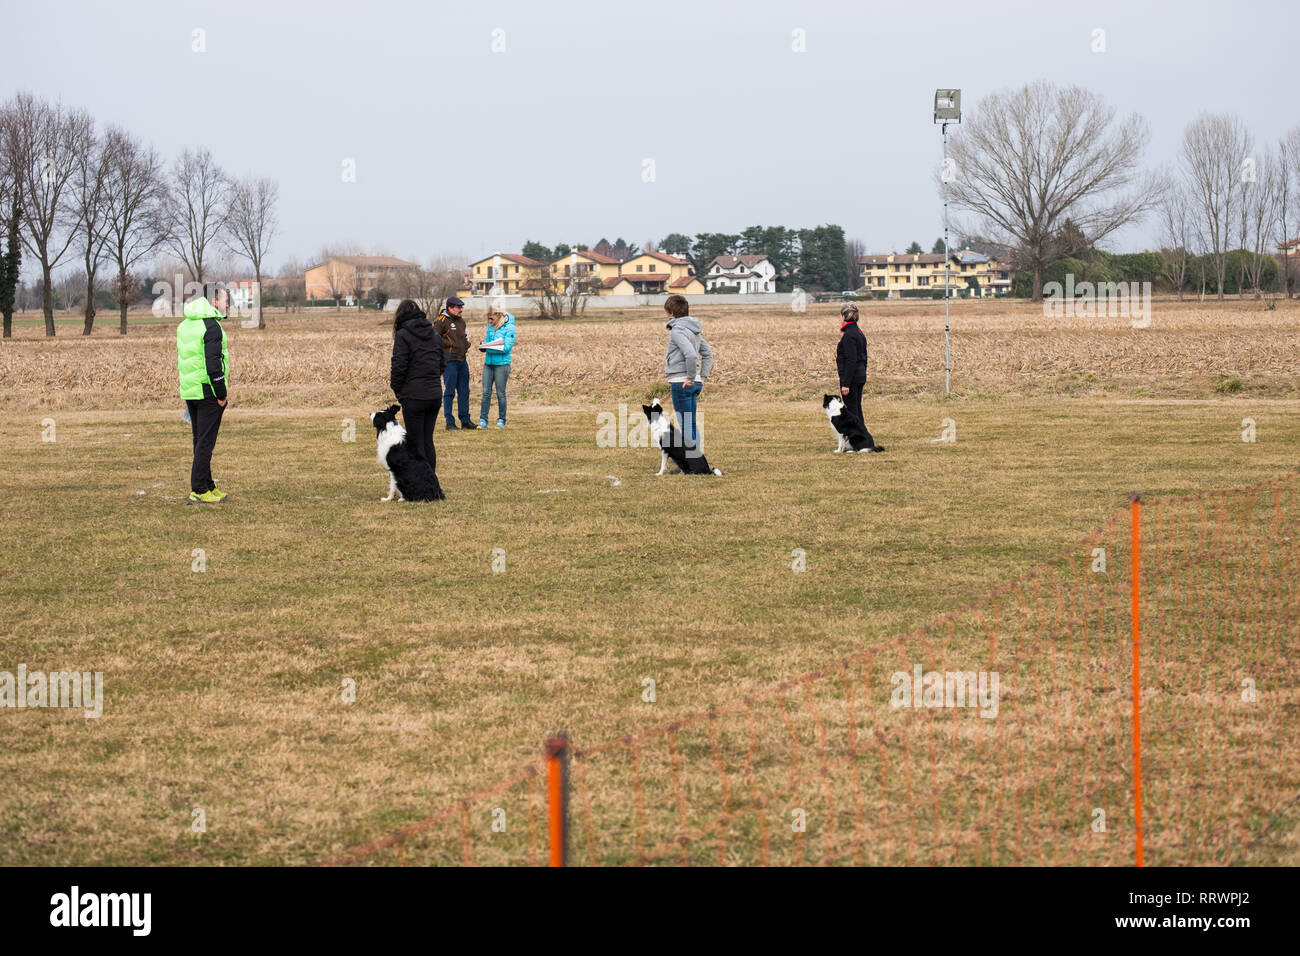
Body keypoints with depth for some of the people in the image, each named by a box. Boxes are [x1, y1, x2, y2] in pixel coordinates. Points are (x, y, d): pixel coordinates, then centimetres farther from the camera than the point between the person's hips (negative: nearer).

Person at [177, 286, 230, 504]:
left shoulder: (185, 325, 13)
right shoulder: (212, 327, -15)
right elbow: (213, 364, -21)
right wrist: (221, 395, -13)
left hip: (189, 391, 8)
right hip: (208, 392, -8)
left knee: (200, 441, 14)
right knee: (205, 442, -5)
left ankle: (208, 486, 21)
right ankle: (199, 491, -4)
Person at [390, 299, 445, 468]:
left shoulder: (403, 335, -8)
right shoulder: (435, 335, 10)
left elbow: (399, 366, -12)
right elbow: (443, 363, 14)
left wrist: (396, 387, 3)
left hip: (413, 397, -6)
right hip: (435, 395, 6)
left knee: (415, 443, 1)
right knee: (428, 441, 14)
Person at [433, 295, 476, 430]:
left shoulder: (461, 321, 17)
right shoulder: (442, 321, -8)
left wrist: (466, 344, 10)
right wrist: (449, 343, -14)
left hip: (462, 360, 8)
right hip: (449, 360, -8)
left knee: (464, 392, 10)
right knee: (449, 392, -5)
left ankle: (465, 420, 17)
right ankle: (449, 422, -2)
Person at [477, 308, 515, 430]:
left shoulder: (509, 328, -7)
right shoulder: (490, 328, 12)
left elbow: (506, 348, -14)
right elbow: (486, 344, 16)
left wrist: (489, 347, -16)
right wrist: (483, 346, -8)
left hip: (501, 364, -5)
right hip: (488, 363, 5)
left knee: (500, 393, 1)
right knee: (486, 392, 1)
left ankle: (501, 420, 10)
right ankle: (483, 420, 1)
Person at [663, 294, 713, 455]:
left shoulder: (677, 330, -14)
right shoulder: (694, 330, 13)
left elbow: (691, 354, -28)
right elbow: (708, 353, 20)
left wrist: (690, 378, -18)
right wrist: (702, 377, 17)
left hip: (682, 383, -8)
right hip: (695, 384, 8)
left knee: (685, 424, -4)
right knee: (692, 423, 14)